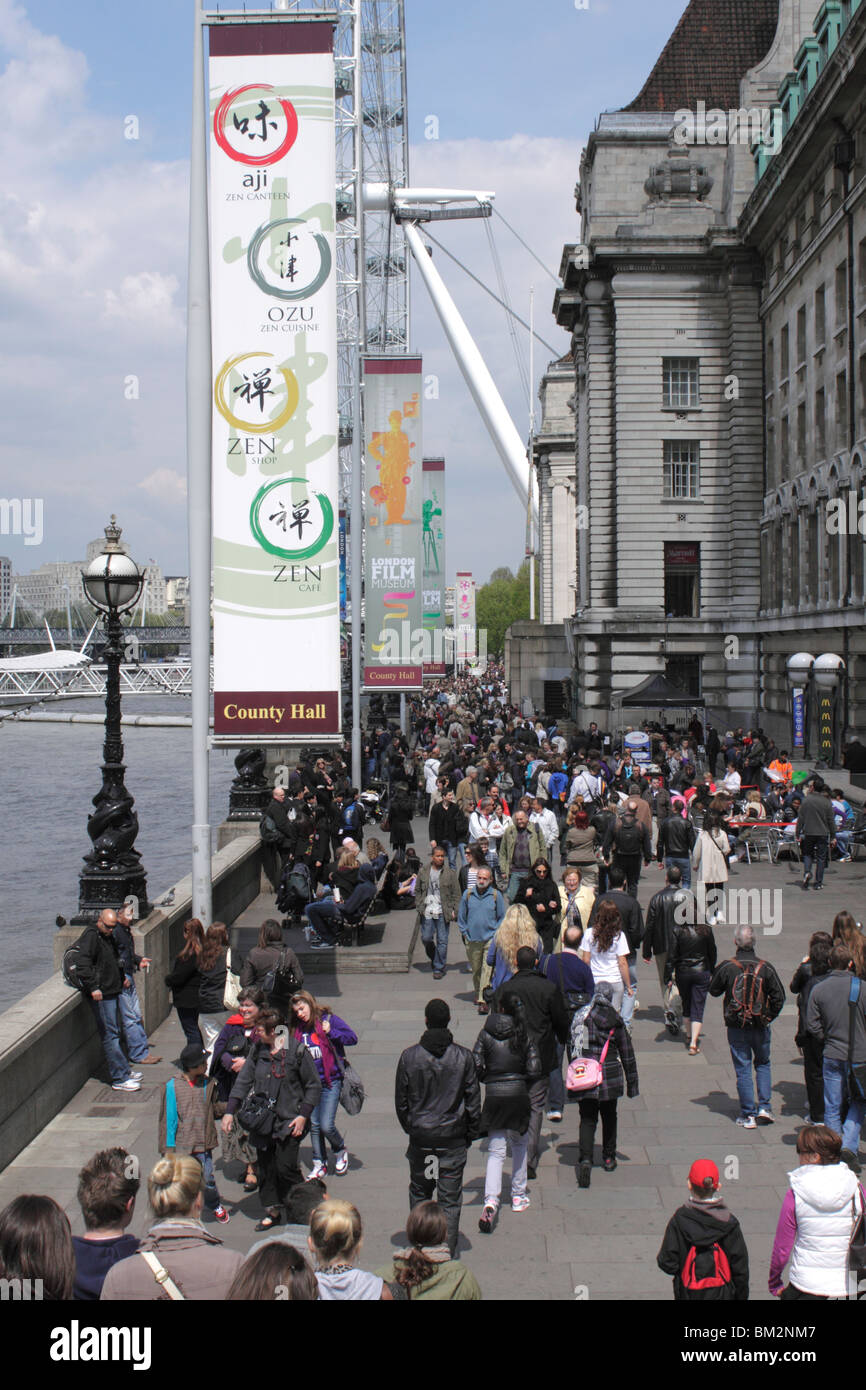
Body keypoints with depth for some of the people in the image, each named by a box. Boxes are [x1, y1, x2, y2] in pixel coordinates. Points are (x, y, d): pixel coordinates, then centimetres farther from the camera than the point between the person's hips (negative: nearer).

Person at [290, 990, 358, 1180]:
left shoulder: (329, 1020, -6)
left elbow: (352, 1037, -10)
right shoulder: (298, 1029, 7)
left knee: (326, 1125, -9)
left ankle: (340, 1151, 21)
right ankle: (319, 1163, 22)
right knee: (314, 1124, 7)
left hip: (330, 1081, -5)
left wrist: (331, 1032, -18)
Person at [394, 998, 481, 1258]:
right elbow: (473, 1100, -3)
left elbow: (400, 1100, 0)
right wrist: (470, 1133, 10)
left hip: (420, 1138, 1)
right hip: (453, 1138, -1)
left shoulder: (409, 1057, -7)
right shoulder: (463, 1056, -8)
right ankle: (448, 1253, 8)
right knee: (450, 1199, 7)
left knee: (419, 1192, 19)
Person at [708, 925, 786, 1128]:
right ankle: (764, 1107, 12)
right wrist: (769, 1016, 6)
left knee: (743, 1070, 6)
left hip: (736, 1027, -1)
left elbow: (714, 990, 4)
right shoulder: (765, 967, -7)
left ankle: (748, 1115, 7)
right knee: (763, 1064, 20)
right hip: (760, 1026, 1)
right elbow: (779, 996, -6)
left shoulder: (727, 967, -9)